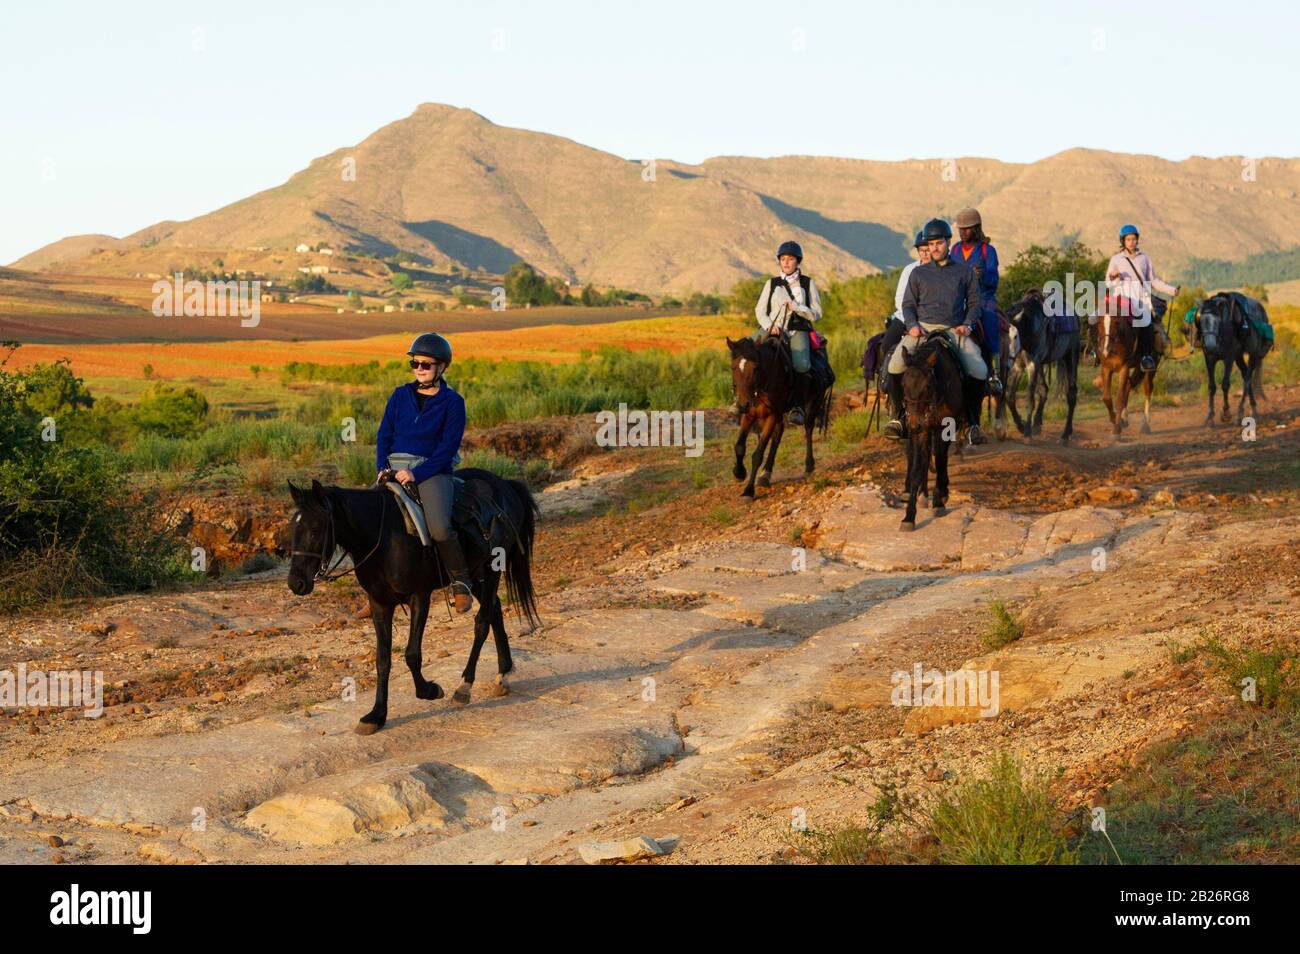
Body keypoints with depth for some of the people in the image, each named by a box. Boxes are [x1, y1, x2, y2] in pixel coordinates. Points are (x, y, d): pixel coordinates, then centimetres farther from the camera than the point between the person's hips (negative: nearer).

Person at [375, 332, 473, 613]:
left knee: (439, 528, -29)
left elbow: (448, 446, -6)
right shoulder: (400, 396, 14)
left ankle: (460, 581, -5)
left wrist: (417, 474, -16)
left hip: (432, 470, -4)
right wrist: (383, 468, -6)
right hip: (395, 466, 4)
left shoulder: (452, 402, 2)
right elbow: (384, 435, 13)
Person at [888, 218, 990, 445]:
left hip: (954, 330, 0)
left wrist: (967, 324, -3)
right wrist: (912, 325, -6)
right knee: (895, 365, -24)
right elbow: (908, 304, 14)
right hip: (922, 328, 1)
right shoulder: (918, 273, 15)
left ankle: (972, 424, -9)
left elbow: (975, 303, 16)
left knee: (979, 372, -22)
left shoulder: (965, 273, 14)